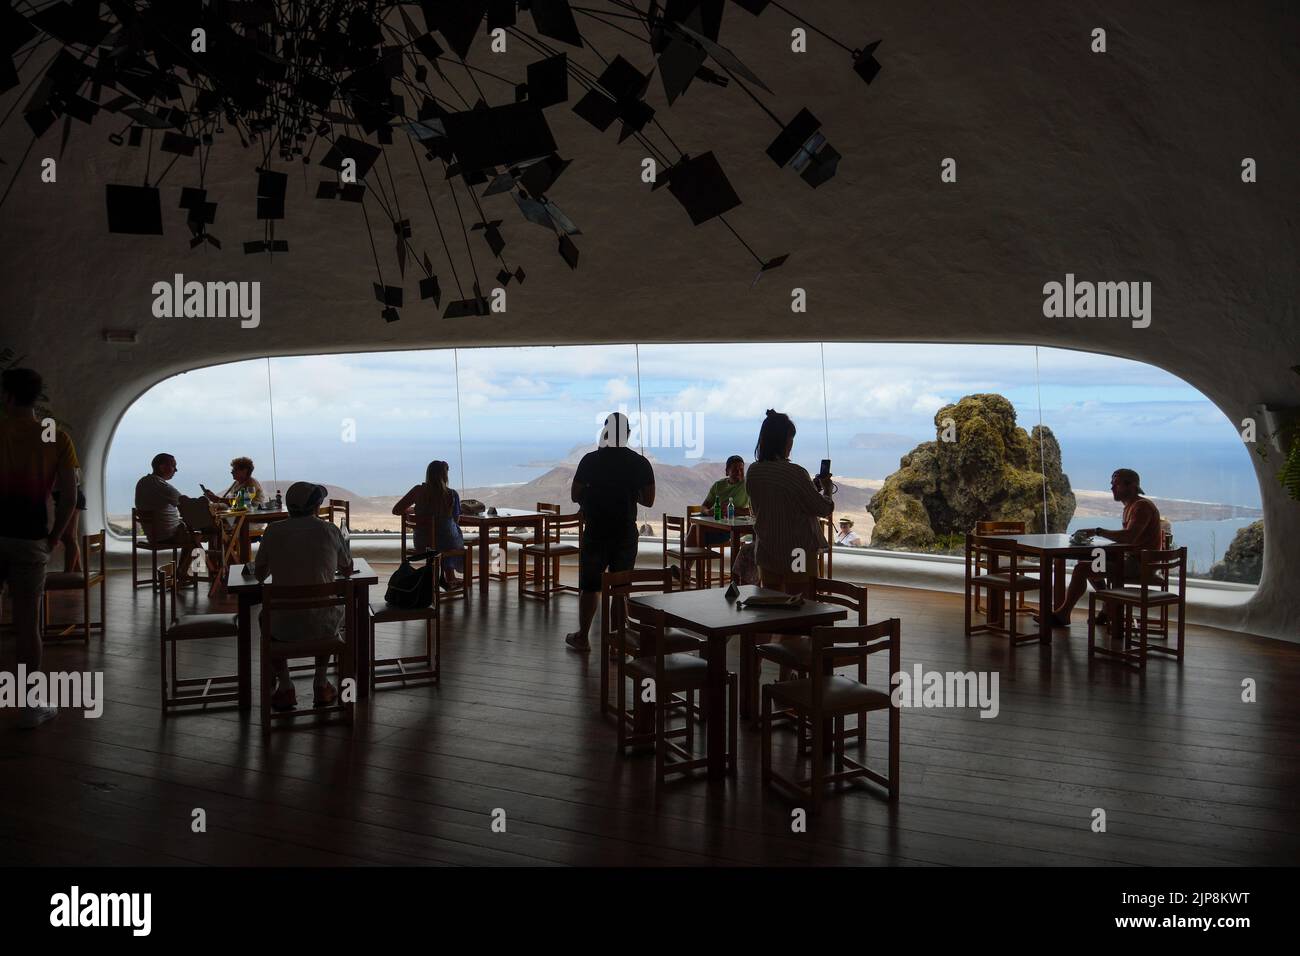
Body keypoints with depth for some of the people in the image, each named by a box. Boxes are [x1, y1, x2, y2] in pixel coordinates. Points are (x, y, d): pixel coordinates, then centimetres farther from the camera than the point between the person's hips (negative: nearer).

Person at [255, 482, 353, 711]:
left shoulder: (273, 531, -2)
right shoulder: (329, 530, -3)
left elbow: (259, 574, 11)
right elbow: (348, 570, 12)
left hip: (285, 627, 0)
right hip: (323, 626, 0)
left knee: (266, 617, 34)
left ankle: (285, 687, 28)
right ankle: (321, 683, 32)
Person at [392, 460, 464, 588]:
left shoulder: (418, 491, -9)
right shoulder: (452, 494, -15)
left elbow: (396, 510, -2)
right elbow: (456, 518, -1)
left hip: (421, 543, 3)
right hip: (445, 542, -3)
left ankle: (448, 578, 45)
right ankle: (449, 578, 43)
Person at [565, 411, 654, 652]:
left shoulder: (590, 460, -7)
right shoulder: (640, 463, -5)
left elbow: (575, 496, -1)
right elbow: (648, 500, -1)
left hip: (595, 532, -1)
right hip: (626, 534, 1)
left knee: (589, 586, 11)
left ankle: (582, 637, 19)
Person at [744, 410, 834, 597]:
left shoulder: (753, 472, 0)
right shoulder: (795, 473, -19)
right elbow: (822, 509, -11)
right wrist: (826, 490, 12)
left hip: (765, 553, 6)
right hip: (796, 553, -6)